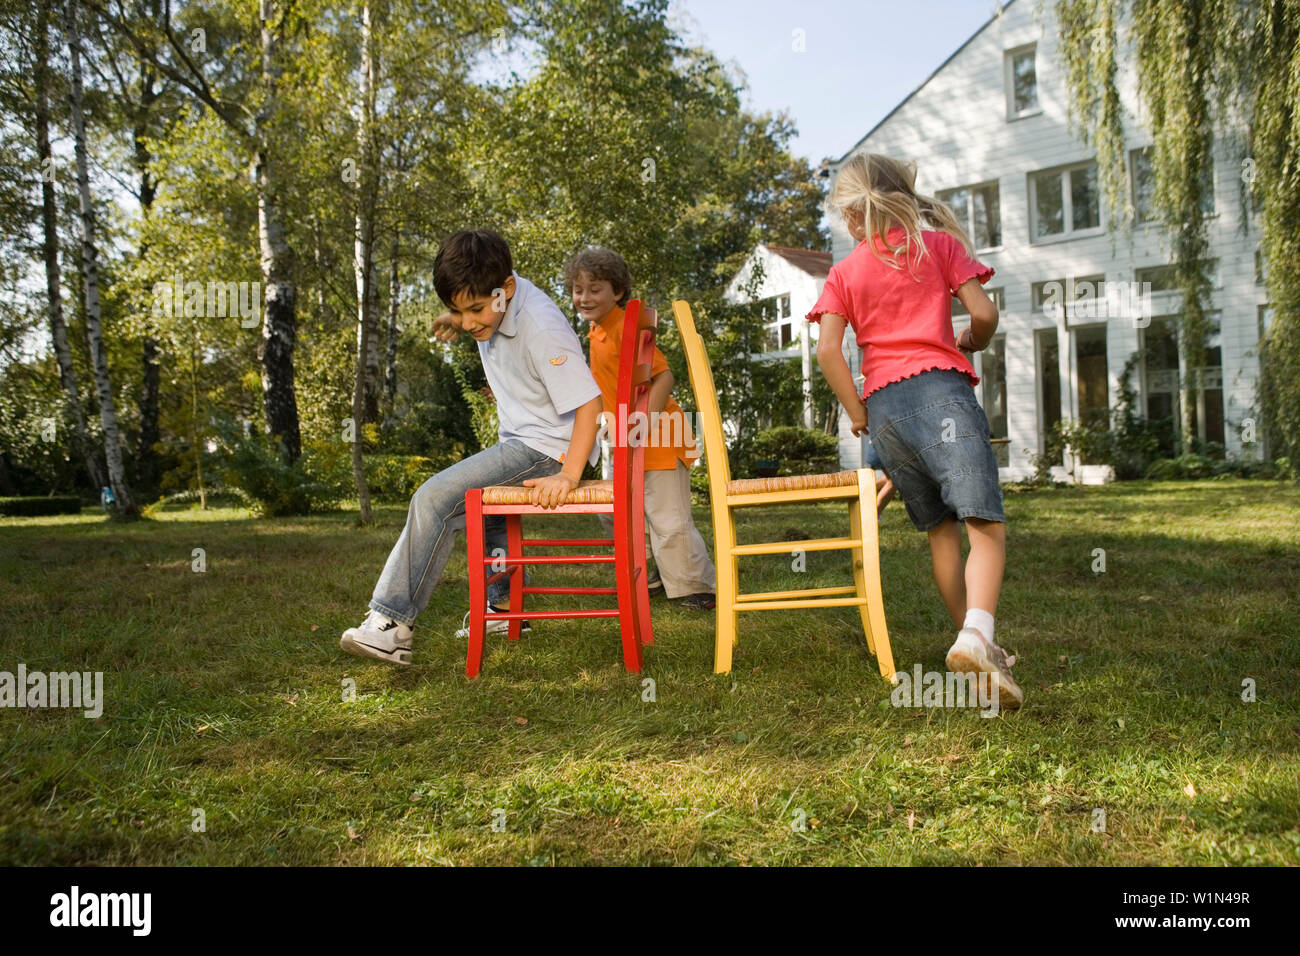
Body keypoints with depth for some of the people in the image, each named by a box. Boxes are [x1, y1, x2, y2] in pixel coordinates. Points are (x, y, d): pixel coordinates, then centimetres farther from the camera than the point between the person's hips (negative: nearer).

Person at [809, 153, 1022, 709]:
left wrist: (857, 412, 8)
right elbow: (984, 313, 1)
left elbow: (828, 349, 0)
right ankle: (976, 636, -34)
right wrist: (971, 344, 22)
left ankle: (973, 641, 20)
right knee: (986, 524, -12)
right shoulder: (938, 243, 11)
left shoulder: (843, 273, 14)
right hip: (938, 388, -3)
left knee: (940, 529, 14)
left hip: (882, 404, 4)